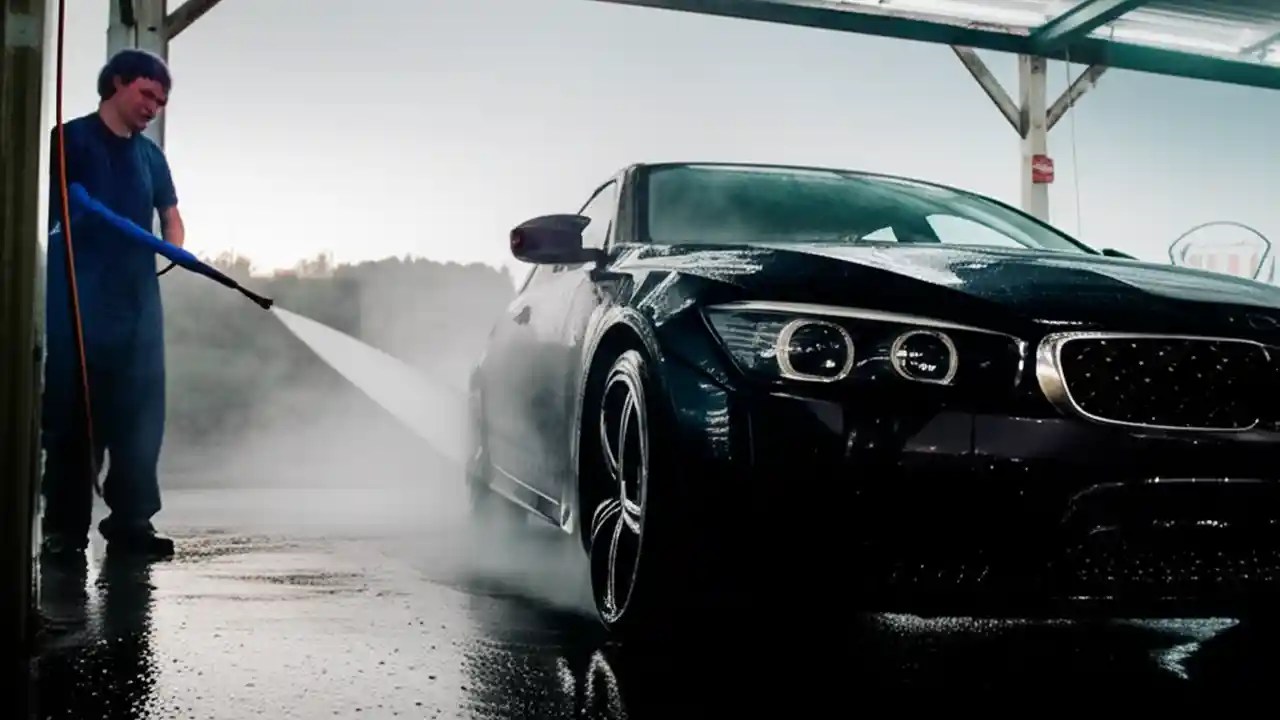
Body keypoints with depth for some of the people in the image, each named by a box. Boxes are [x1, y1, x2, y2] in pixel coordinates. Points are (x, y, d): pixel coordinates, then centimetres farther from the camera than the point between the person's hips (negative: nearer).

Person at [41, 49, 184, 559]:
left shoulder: (150, 155, 16)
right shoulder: (71, 139, 2)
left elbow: (170, 215, 22)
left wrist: (176, 248, 2)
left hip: (139, 298, 5)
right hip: (79, 300, -5)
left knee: (141, 413, 1)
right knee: (73, 411, -2)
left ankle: (131, 522, 7)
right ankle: (64, 526, 5)